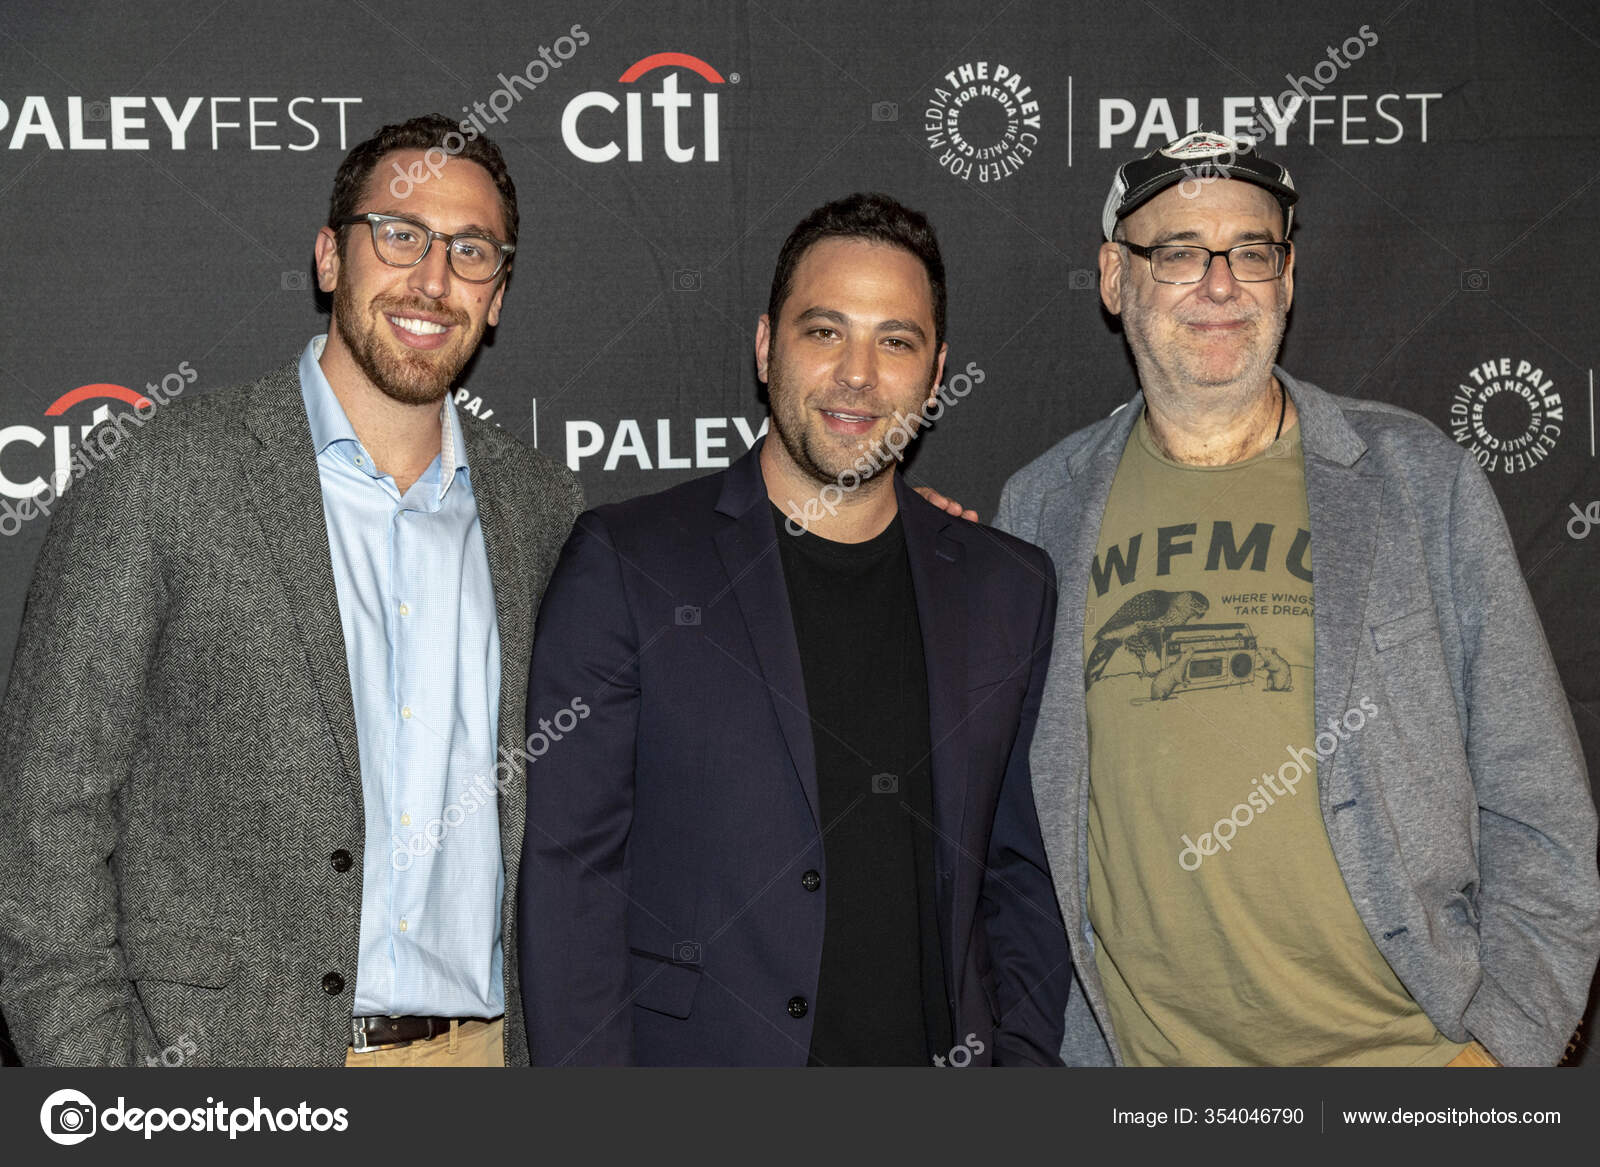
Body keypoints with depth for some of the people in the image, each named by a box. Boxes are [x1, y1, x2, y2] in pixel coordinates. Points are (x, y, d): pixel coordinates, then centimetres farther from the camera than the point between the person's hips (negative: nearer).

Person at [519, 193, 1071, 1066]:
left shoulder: (1010, 589, 6)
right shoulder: (625, 565, -4)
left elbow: (1022, 879, 10)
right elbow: (569, 871, -6)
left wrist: (1023, 1058, 0)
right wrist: (589, 1066, -12)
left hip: (944, 1054, 3)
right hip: (700, 1054, -2)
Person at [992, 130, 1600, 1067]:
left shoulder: (1422, 480, -2)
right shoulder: (1041, 509, 3)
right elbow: (1012, 818, 11)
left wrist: (1501, 1039, -7)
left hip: (1400, 1049, -1)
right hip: (1139, 1050, 1)